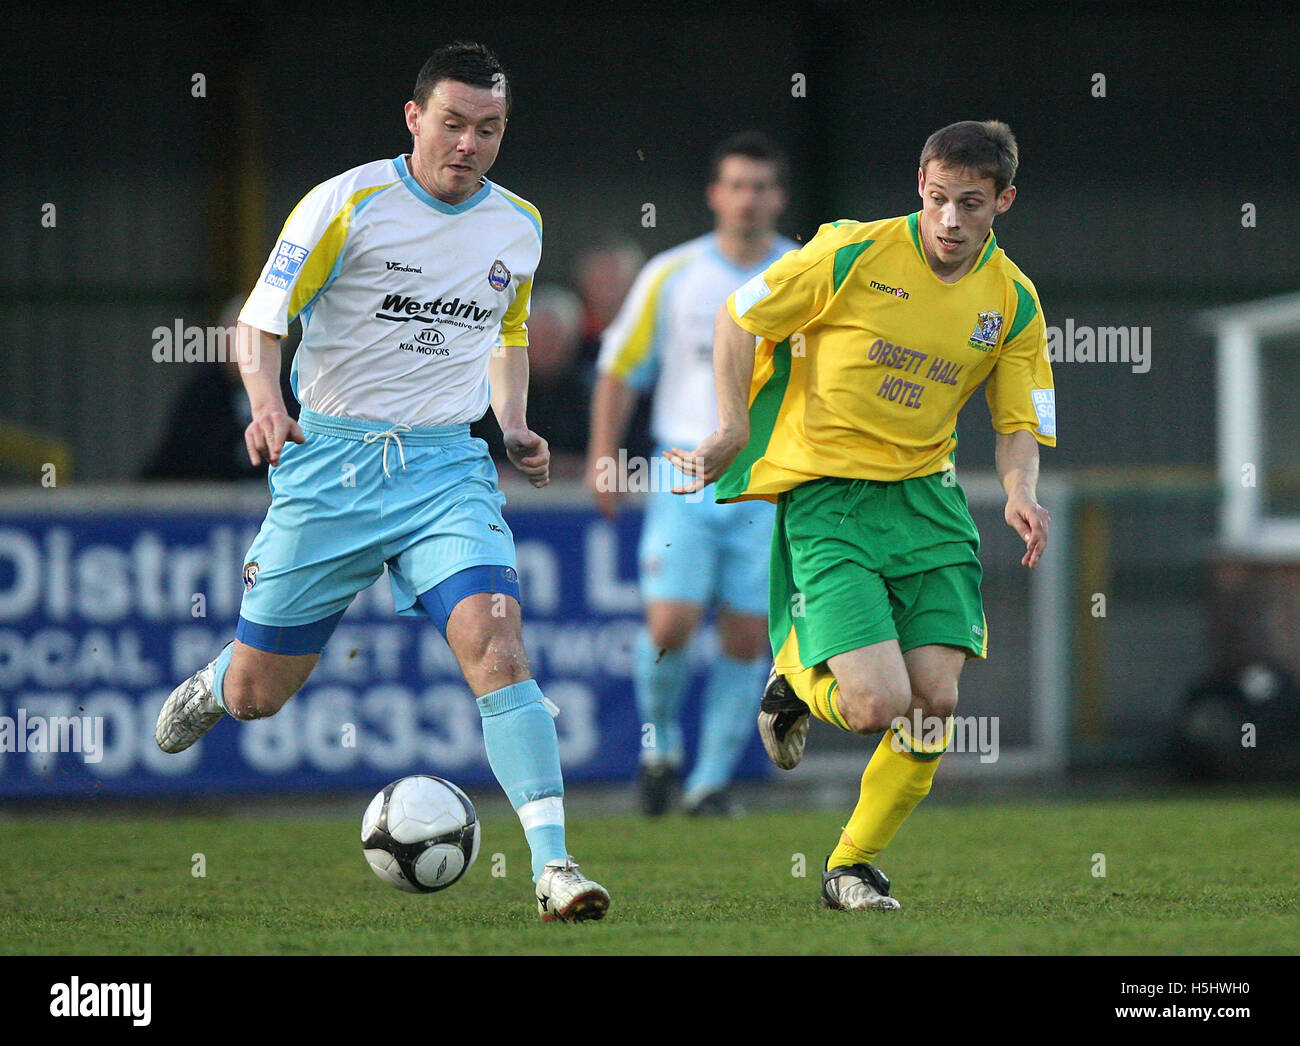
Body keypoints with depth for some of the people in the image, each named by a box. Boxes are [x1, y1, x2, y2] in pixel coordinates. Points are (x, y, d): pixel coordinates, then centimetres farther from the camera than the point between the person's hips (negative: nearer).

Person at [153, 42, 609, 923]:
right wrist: (267, 405, -25)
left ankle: (552, 864, -26)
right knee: (257, 693, 6)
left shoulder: (518, 226, 7)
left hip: (449, 465, 2)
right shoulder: (346, 204, -8)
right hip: (330, 462, -2)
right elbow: (261, 322, -6)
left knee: (495, 640, -23)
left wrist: (512, 426, 8)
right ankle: (211, 688, 46)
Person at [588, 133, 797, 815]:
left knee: (746, 638, -3)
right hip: (687, 475, 0)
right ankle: (659, 740, 16)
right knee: (669, 625, -12)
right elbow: (620, 369, 9)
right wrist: (603, 458, 2)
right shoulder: (671, 277, 2)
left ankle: (712, 780, 9)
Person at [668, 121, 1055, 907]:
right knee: (878, 707, -18)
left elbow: (1020, 423, 8)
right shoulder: (855, 255, -10)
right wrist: (734, 425, -8)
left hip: (926, 497, 4)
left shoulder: (1013, 302, 2)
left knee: (935, 703, -7)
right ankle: (796, 678, 19)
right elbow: (739, 318, 1)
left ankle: (852, 866, 15)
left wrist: (1020, 493, -12)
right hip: (825, 497, -4)